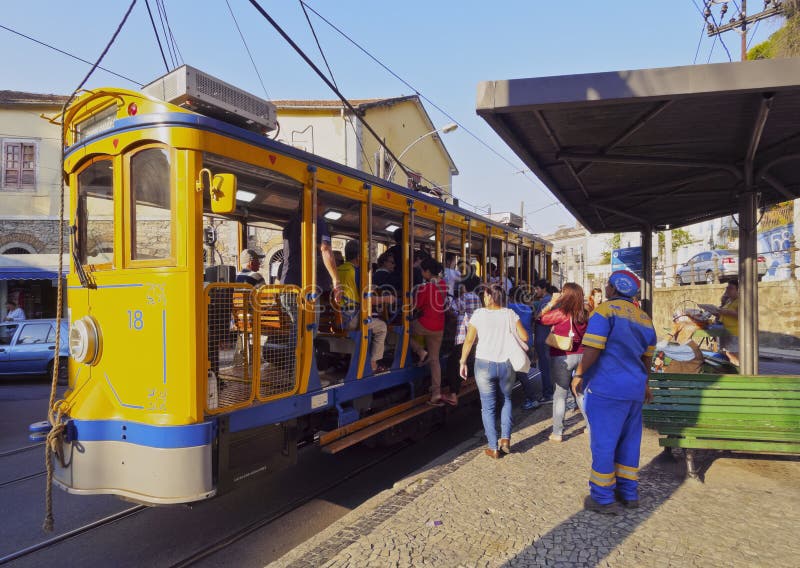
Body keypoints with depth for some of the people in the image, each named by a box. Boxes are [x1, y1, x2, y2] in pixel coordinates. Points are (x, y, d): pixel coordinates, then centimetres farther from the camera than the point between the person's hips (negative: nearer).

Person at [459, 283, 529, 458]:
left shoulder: (479, 314, -4)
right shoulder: (510, 314, 1)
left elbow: (469, 340, -6)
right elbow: (524, 337, -3)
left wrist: (463, 362, 3)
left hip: (484, 365, -2)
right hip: (507, 365, 2)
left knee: (488, 406, 10)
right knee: (506, 399, 26)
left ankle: (493, 448, 13)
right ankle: (505, 439, 19)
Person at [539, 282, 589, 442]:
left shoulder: (560, 313, -14)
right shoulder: (584, 315, 1)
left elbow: (541, 318, -2)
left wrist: (552, 303, 2)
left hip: (562, 358, -5)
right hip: (581, 356, 5)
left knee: (560, 395, 3)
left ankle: (557, 433, 8)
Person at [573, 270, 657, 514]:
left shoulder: (605, 310, -12)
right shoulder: (644, 317, 12)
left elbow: (591, 350, -20)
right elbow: (647, 356, 20)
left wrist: (579, 375, -7)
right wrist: (644, 383, 33)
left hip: (606, 387, -8)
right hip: (635, 389, 8)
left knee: (603, 441, 2)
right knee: (629, 440, 17)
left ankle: (603, 498, 11)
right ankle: (629, 493, 28)